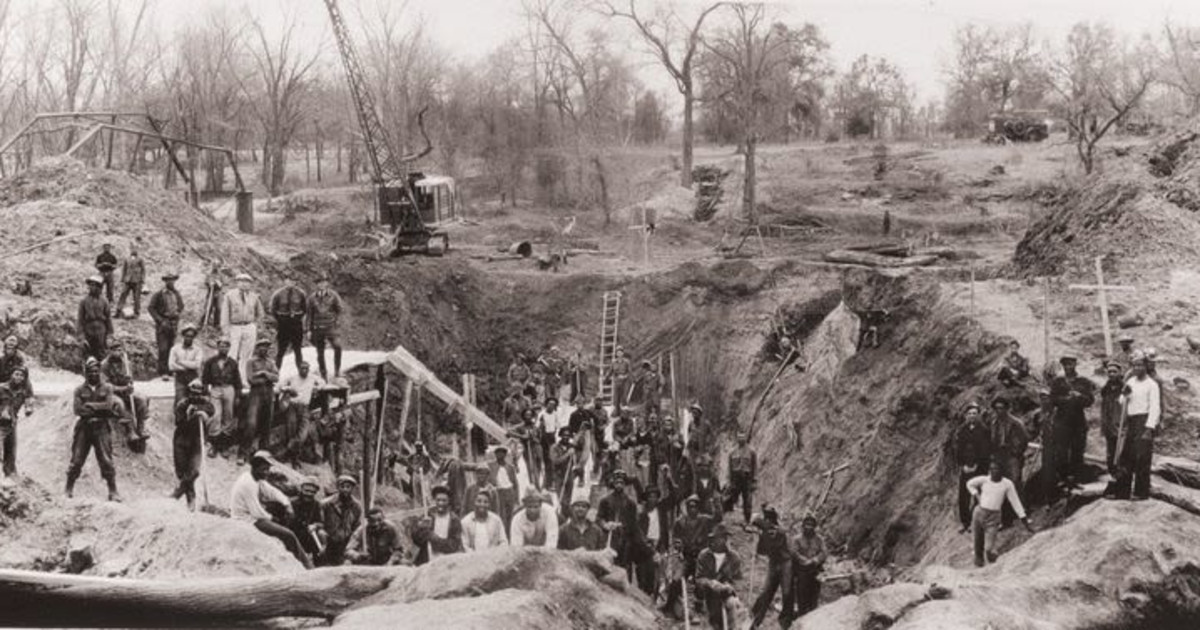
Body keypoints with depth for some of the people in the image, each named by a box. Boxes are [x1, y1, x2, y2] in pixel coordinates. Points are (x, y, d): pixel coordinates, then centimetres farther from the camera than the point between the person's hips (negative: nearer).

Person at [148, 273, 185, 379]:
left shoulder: (176, 294, 9)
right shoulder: (158, 294, -6)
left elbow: (181, 306, 23)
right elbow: (150, 308, -5)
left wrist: (179, 316, 7)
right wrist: (161, 320, -10)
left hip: (173, 324, 4)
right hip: (162, 324, -4)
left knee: (171, 348, 5)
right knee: (163, 349, -9)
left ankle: (169, 369, 13)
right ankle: (162, 372, -7)